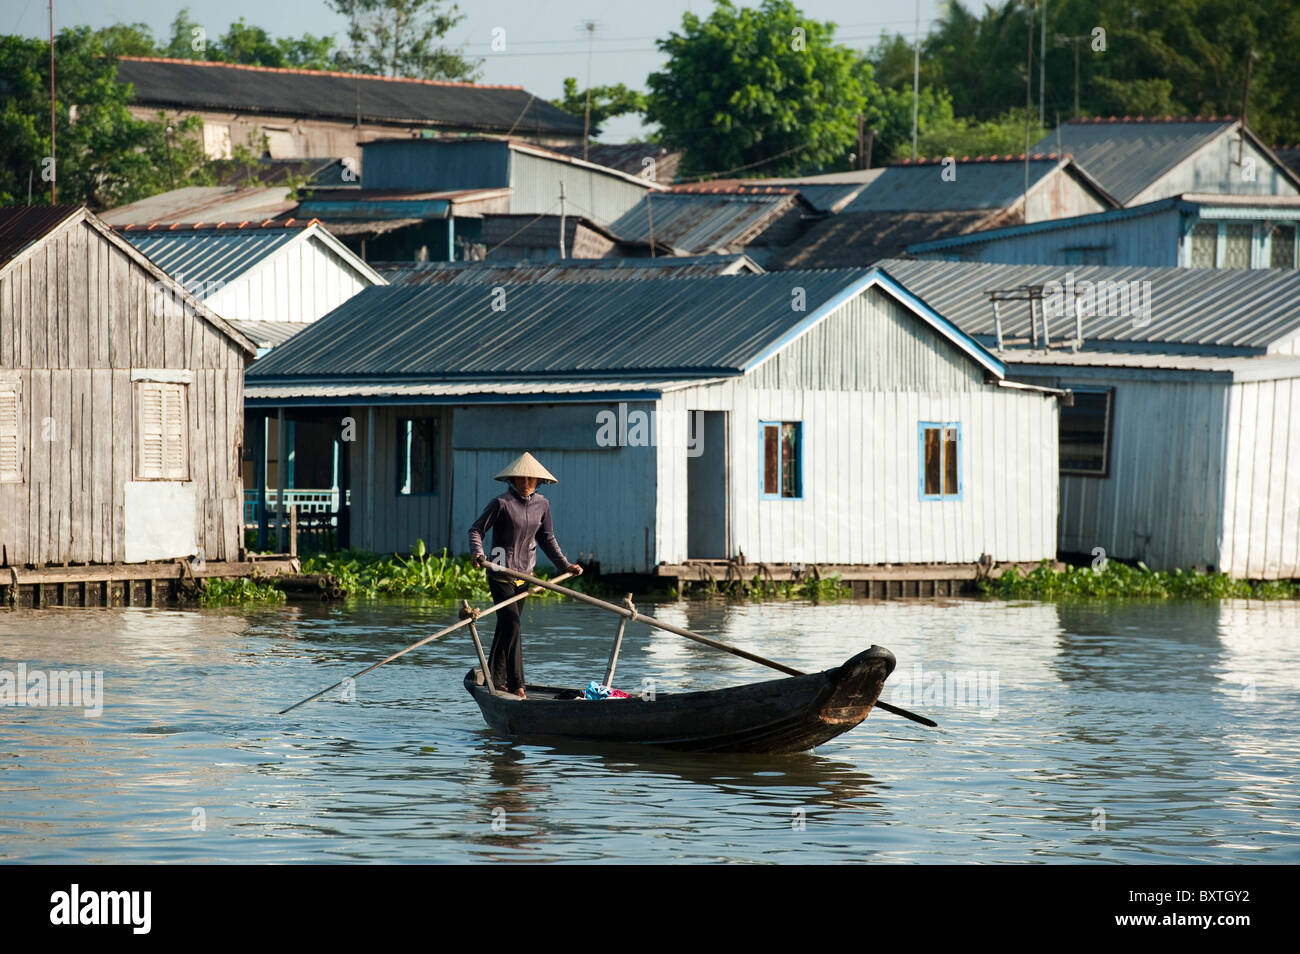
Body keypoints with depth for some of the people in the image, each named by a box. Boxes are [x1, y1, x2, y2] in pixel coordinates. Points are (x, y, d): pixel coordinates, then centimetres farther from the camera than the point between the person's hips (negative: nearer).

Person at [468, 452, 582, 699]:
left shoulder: (542, 505, 6)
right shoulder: (501, 503, -12)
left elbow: (547, 539, 16)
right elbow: (476, 530, -8)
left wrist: (565, 565, 12)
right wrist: (477, 553, -26)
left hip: (524, 575, 6)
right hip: (500, 574, -6)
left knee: (507, 627, 15)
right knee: (511, 626, -14)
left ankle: (496, 679, 25)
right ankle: (516, 685, -17)